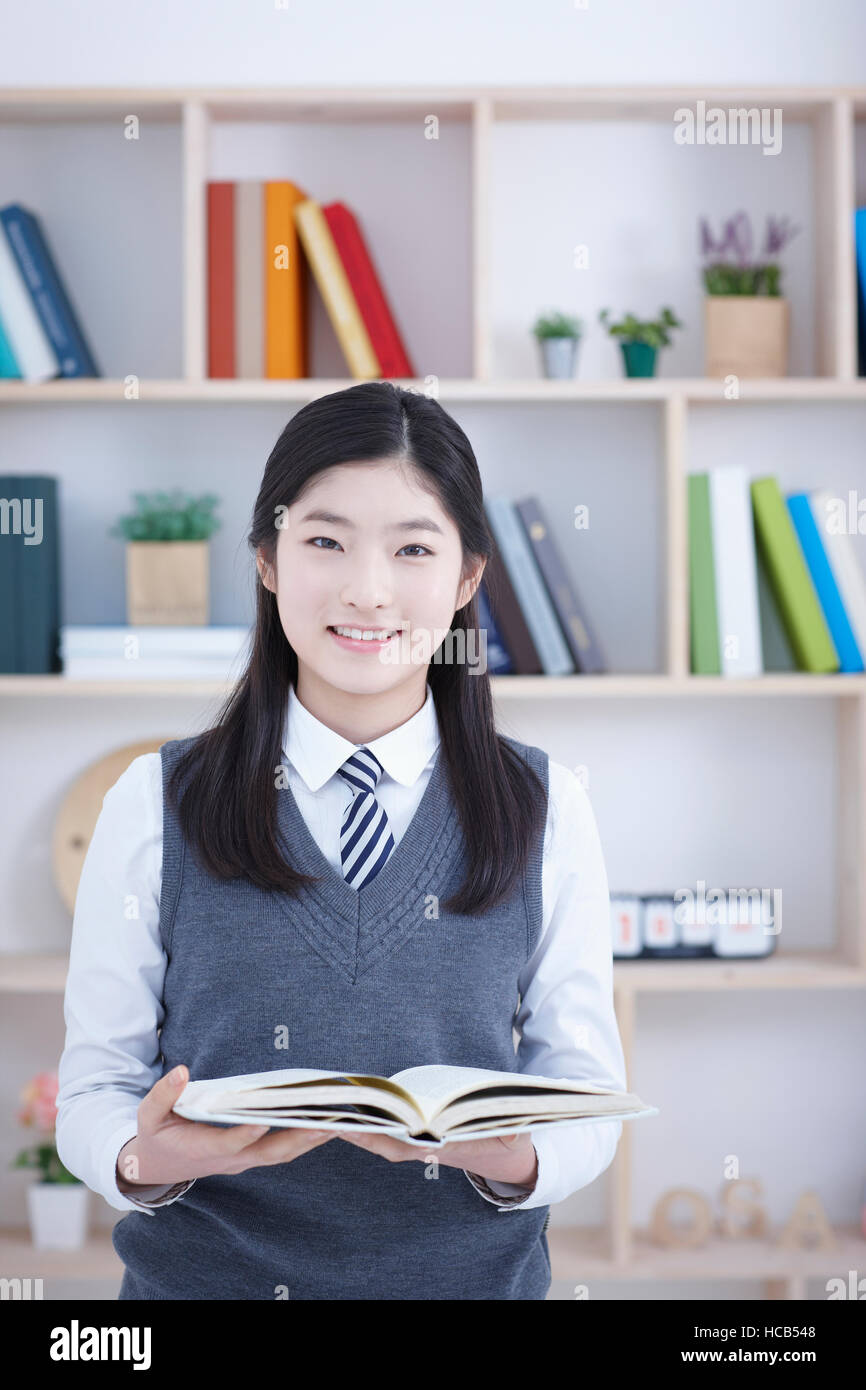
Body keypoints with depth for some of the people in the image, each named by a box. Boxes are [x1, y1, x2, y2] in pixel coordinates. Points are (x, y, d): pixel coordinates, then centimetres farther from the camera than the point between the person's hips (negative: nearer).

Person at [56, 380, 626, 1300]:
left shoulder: (546, 810, -2)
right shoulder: (154, 805, -4)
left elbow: (586, 1092, -1)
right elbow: (94, 1087, -2)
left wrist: (509, 1156, -21)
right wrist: (147, 1160, -23)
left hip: (474, 1270, 1)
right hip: (205, 1271, 0)